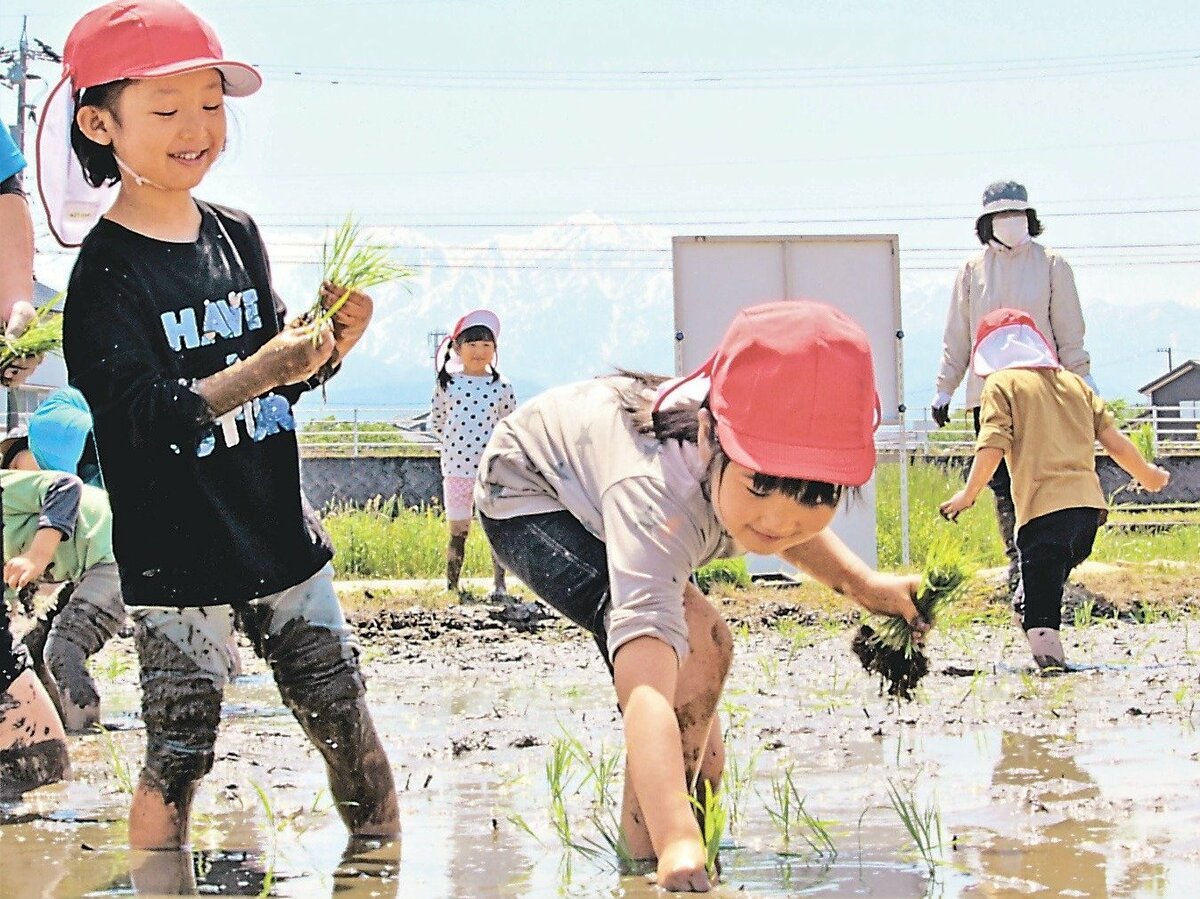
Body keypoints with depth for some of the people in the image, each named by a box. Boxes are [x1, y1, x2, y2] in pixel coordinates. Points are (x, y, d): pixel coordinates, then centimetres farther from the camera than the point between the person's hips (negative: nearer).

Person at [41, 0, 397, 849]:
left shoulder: (237, 235, 6)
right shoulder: (106, 270, -13)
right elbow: (144, 414, -21)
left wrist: (328, 345, -6)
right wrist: (261, 369, -30)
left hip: (279, 532, 6)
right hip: (177, 558, -6)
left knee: (347, 721, 11)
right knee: (178, 757, 0)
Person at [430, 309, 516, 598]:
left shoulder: (501, 387, 2)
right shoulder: (447, 384, 3)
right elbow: (436, 422, 12)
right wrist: (451, 443, 7)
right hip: (456, 468, 0)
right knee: (457, 531, 5)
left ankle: (499, 584, 6)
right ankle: (451, 584, 9)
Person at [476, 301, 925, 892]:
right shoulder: (656, 503, -50)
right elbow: (644, 692, -63)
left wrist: (862, 585, -16)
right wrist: (676, 845, -76)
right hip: (530, 501, -7)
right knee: (694, 644, -30)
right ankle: (650, 837, -14)